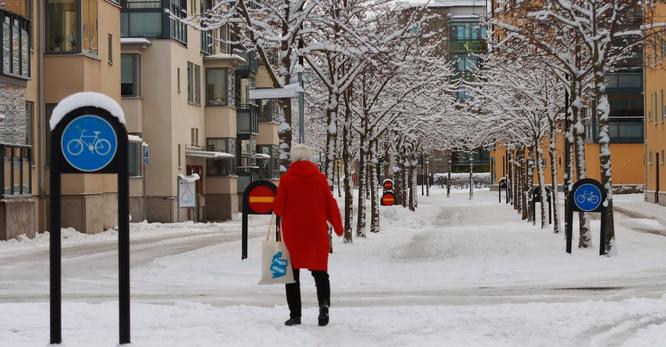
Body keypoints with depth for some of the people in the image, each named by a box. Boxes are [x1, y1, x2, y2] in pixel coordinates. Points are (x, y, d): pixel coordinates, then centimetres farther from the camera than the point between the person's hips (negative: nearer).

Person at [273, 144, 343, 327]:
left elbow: (278, 208, -5)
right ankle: (324, 303, -13)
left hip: (292, 234, -1)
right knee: (320, 271, 11)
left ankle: (295, 314, 4)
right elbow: (330, 205, 1)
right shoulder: (320, 178, -1)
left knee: (292, 273, 9)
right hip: (317, 234, 1)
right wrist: (338, 227, 15)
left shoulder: (286, 179, -6)